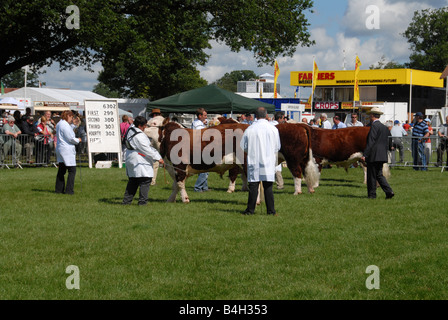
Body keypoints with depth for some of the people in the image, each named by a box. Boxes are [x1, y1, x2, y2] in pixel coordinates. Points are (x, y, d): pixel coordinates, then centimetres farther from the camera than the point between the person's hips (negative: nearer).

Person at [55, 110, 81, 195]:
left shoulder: (59, 124, 15)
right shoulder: (65, 125, -16)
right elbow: (70, 138, -17)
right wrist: (78, 140, 1)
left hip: (60, 149, 10)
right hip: (67, 150, -10)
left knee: (61, 170, 14)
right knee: (72, 170, -5)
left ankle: (59, 189, 17)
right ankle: (69, 190, -8)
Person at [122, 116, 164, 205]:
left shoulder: (131, 129, 6)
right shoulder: (139, 136, -20)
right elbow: (147, 149, -19)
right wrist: (158, 158, -13)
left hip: (131, 160, 10)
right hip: (139, 161, -10)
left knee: (133, 181, 16)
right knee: (145, 180, -5)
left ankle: (126, 200, 17)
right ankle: (142, 201, -6)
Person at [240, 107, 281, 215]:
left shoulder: (250, 129, -5)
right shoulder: (273, 129, -1)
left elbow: (243, 146, 2)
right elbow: (277, 147, 8)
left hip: (254, 161, -1)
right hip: (269, 162, 1)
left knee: (253, 186, 4)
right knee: (268, 186, 5)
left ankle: (250, 209, 6)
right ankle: (271, 210, 5)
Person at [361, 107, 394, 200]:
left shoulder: (374, 126, -12)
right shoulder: (384, 127, 14)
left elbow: (371, 141, -18)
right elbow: (387, 142, 16)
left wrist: (365, 155, -18)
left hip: (373, 155, -8)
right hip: (382, 155, 8)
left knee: (372, 176, 1)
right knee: (379, 174, 12)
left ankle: (372, 194, 7)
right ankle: (389, 191, 0)